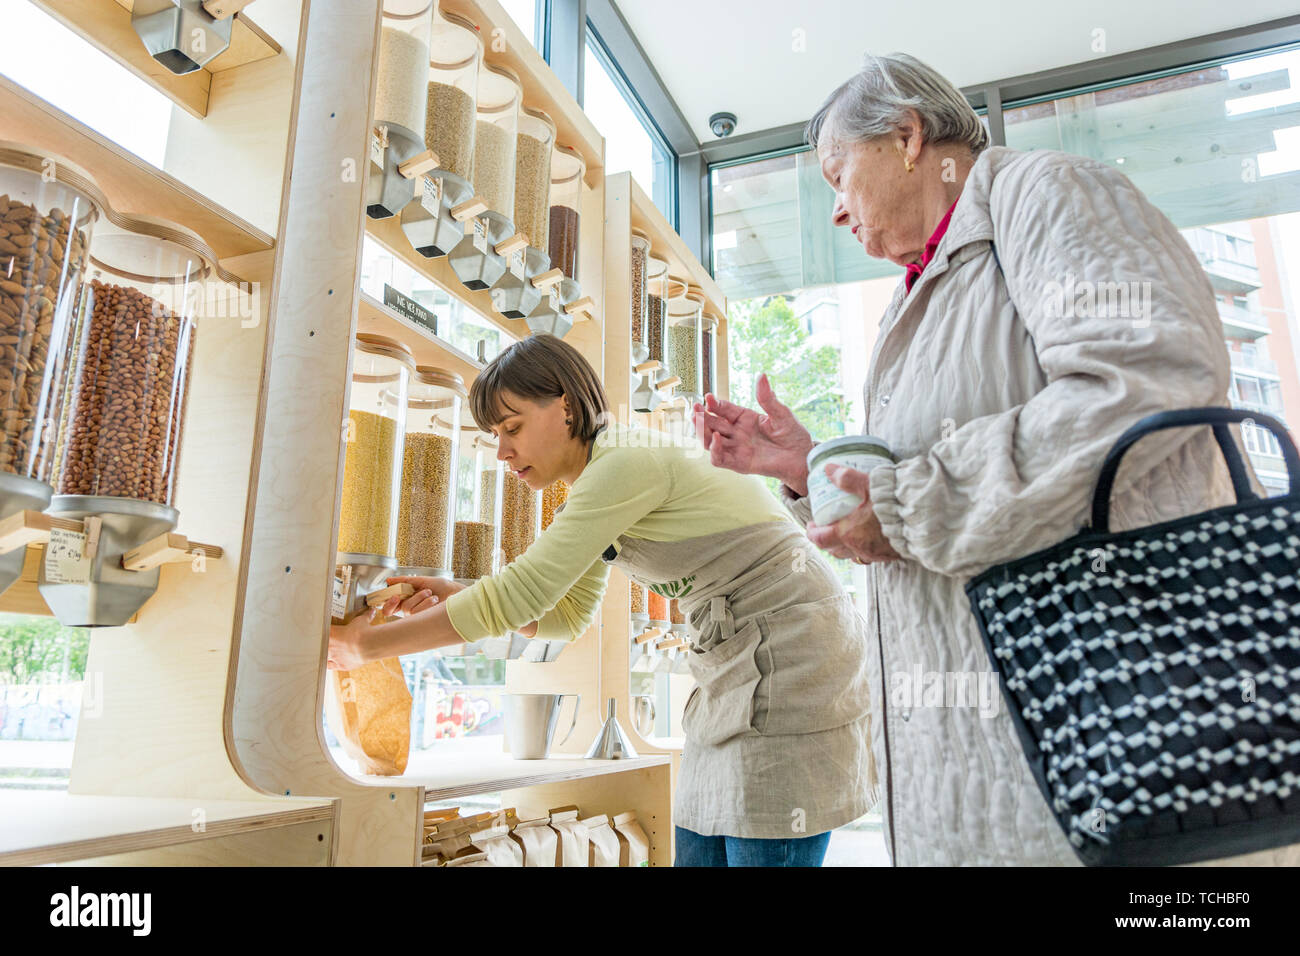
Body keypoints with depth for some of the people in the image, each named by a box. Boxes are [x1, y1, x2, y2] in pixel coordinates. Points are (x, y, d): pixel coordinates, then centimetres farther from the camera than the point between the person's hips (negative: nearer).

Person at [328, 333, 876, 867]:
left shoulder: (628, 461, -19)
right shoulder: (596, 487, 11)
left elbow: (523, 592, -21)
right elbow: (567, 615, 16)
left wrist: (368, 644, -12)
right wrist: (454, 599, 2)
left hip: (792, 664, -9)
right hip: (739, 677, 9)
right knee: (699, 851, 10)